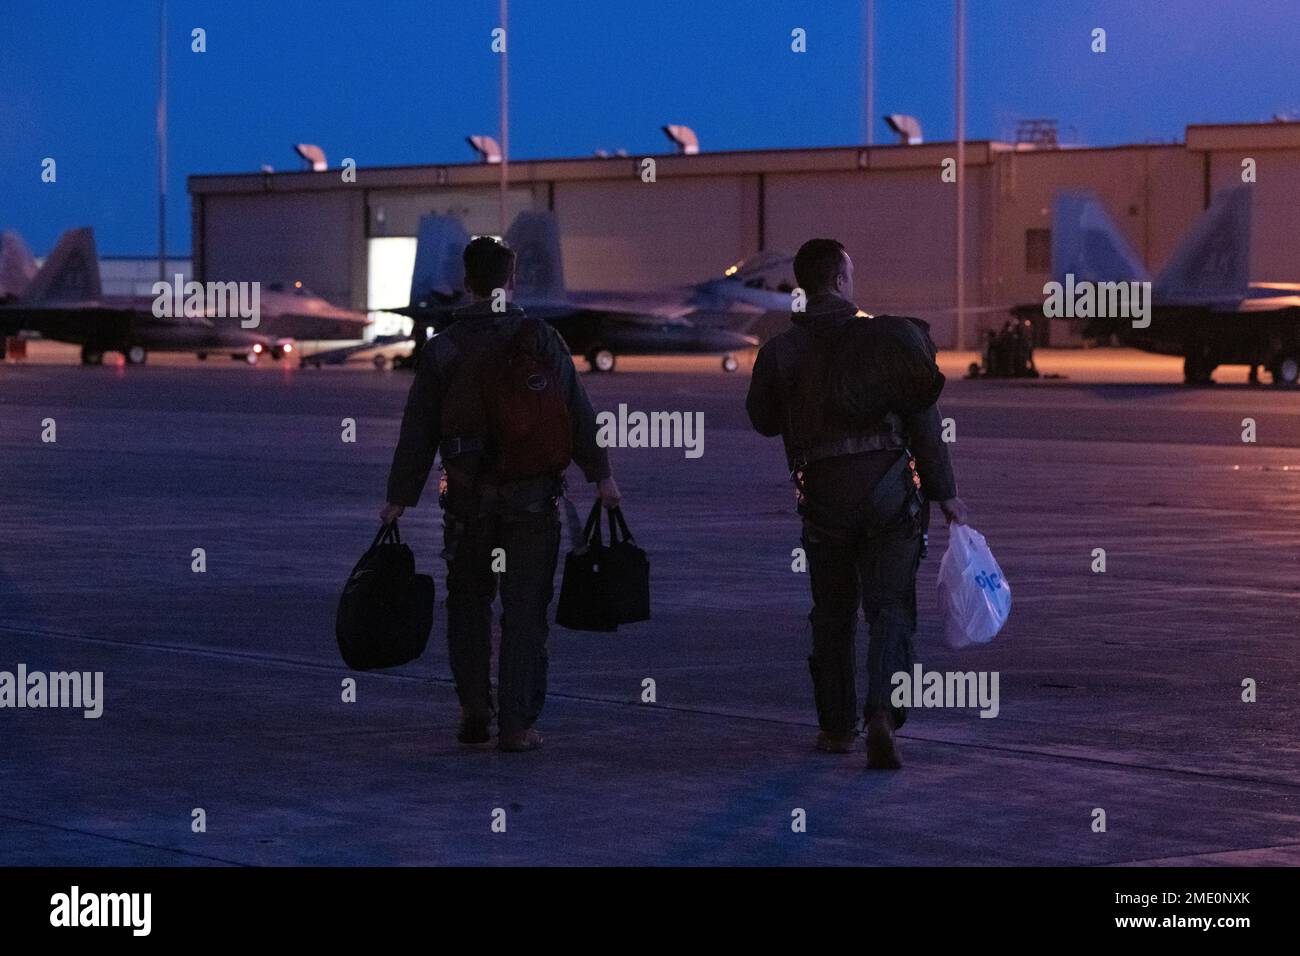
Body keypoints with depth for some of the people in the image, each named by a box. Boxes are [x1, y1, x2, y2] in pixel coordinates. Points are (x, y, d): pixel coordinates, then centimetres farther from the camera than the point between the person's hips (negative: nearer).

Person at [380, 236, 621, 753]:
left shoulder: (442, 348, -1)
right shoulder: (540, 340, -3)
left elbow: (418, 430, 1)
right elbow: (577, 410, -3)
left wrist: (400, 497, 7)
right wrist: (600, 473, 6)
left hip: (467, 496, 1)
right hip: (533, 492, -1)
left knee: (468, 600, 16)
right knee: (525, 608, 3)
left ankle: (474, 715, 13)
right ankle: (517, 724, 0)